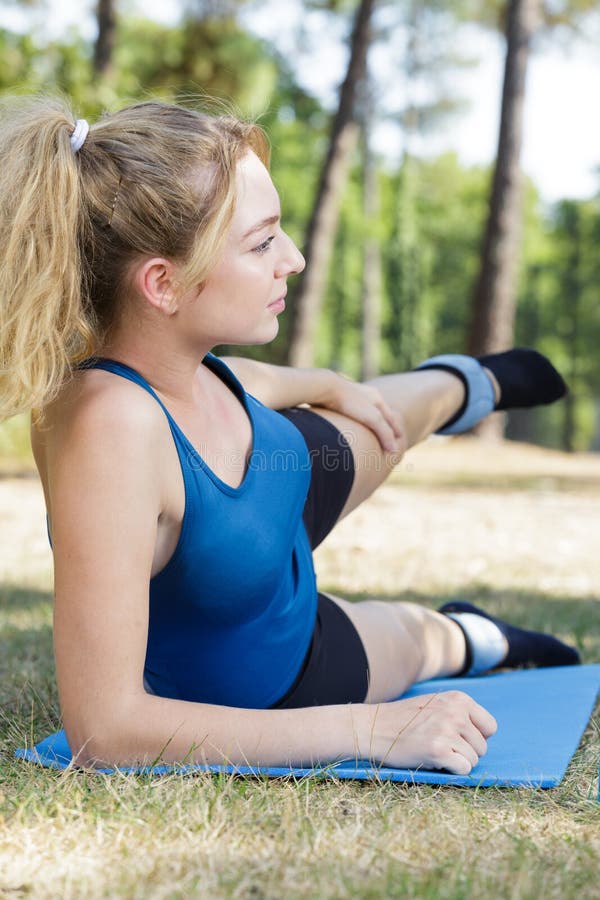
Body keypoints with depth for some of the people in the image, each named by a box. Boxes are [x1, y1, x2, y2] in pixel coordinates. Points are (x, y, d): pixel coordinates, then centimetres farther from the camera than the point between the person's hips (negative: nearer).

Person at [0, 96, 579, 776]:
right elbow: (103, 731, -46)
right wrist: (371, 730, -40)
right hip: (264, 684, -6)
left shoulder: (163, 338, -25)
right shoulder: (107, 423, -49)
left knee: (411, 406, 31)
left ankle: (482, 382, 72)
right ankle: (468, 637, 68)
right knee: (415, 639, 27)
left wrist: (324, 384, 20)